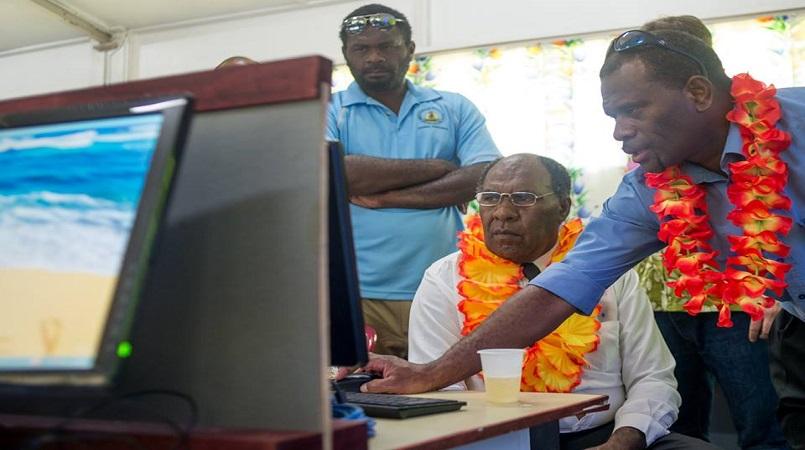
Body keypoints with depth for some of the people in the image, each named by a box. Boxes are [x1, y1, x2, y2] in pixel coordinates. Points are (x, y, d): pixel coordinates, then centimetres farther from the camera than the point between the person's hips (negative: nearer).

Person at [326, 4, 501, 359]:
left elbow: (486, 178, -2)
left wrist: (385, 197, -9)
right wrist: (434, 167, -6)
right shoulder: (328, 112, 8)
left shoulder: (454, 109, 12)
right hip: (357, 295, -1)